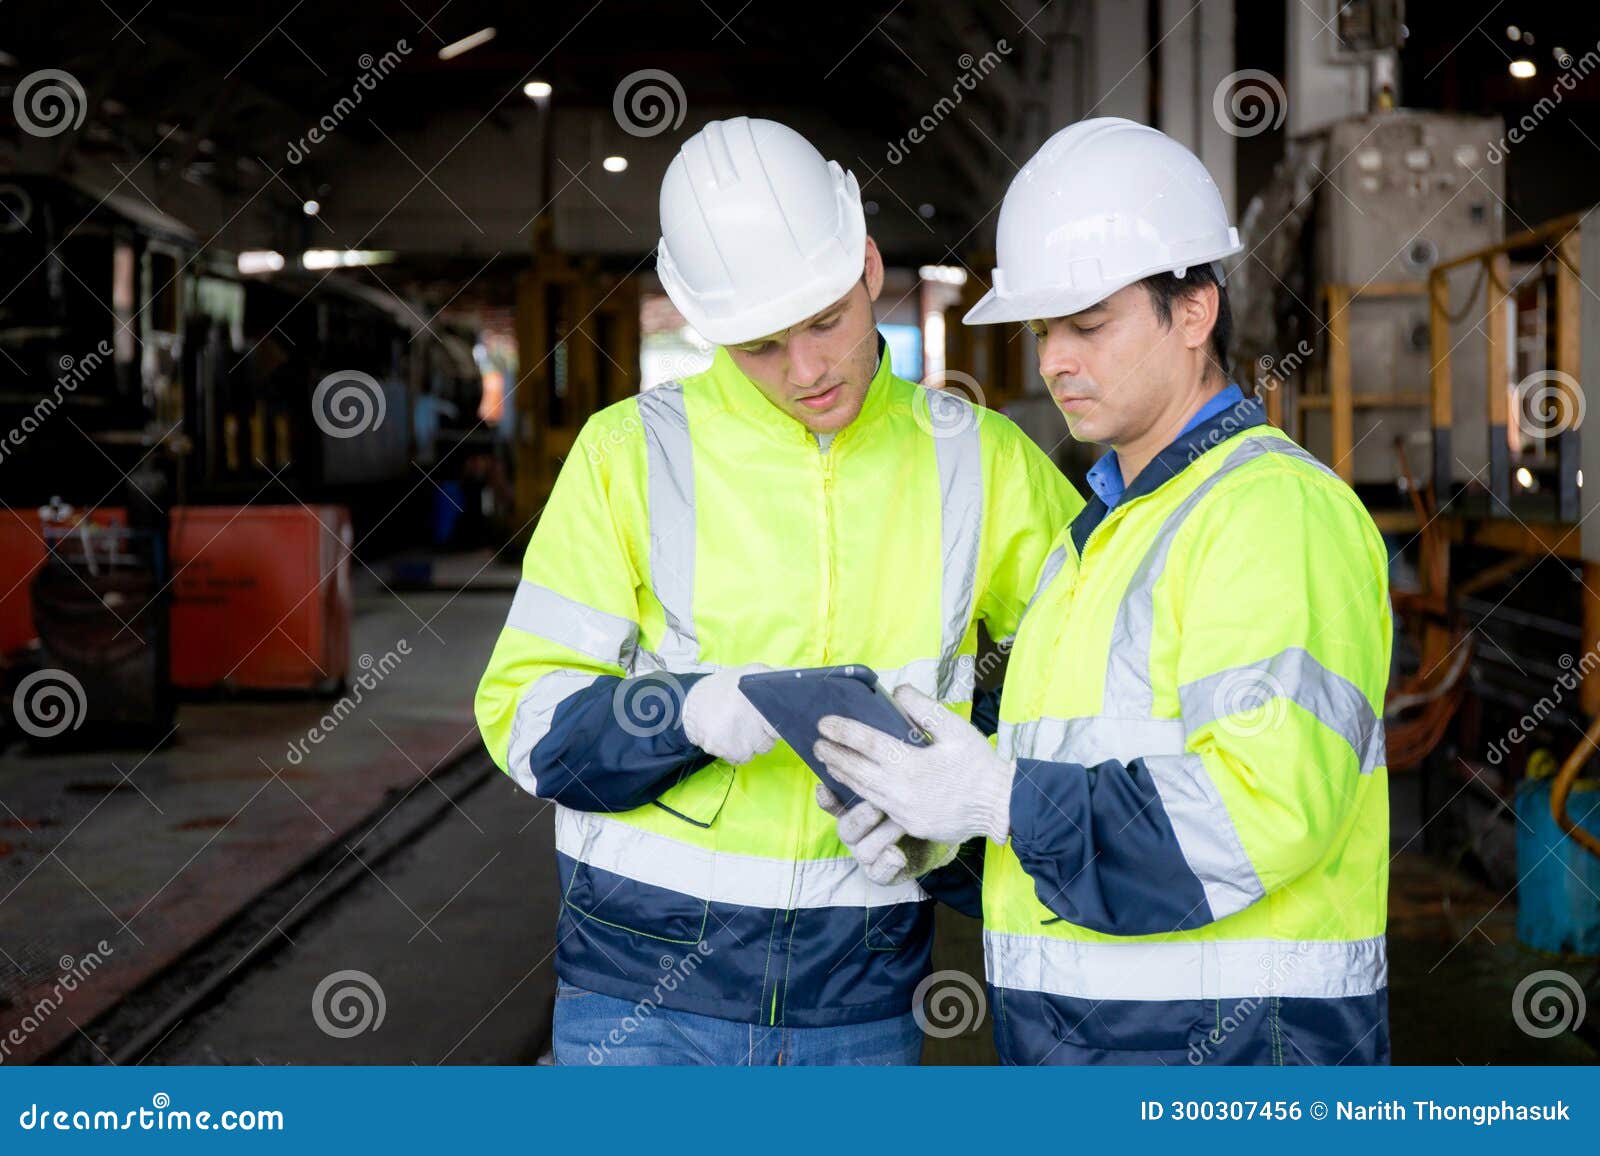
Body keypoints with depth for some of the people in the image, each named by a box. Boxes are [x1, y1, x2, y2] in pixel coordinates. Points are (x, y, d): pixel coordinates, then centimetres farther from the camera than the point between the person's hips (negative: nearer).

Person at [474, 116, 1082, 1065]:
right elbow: (525, 713, -2)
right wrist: (688, 712, -22)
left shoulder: (980, 463, 2)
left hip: (860, 1008, 2)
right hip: (643, 993, -1)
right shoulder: (631, 453, -3)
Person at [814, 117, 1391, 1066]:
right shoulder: (1100, 532, 19)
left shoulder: (1279, 511, -13)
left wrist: (1001, 800, -20)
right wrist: (936, 819, 4)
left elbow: (1268, 803, -24)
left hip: (1231, 1046, -9)